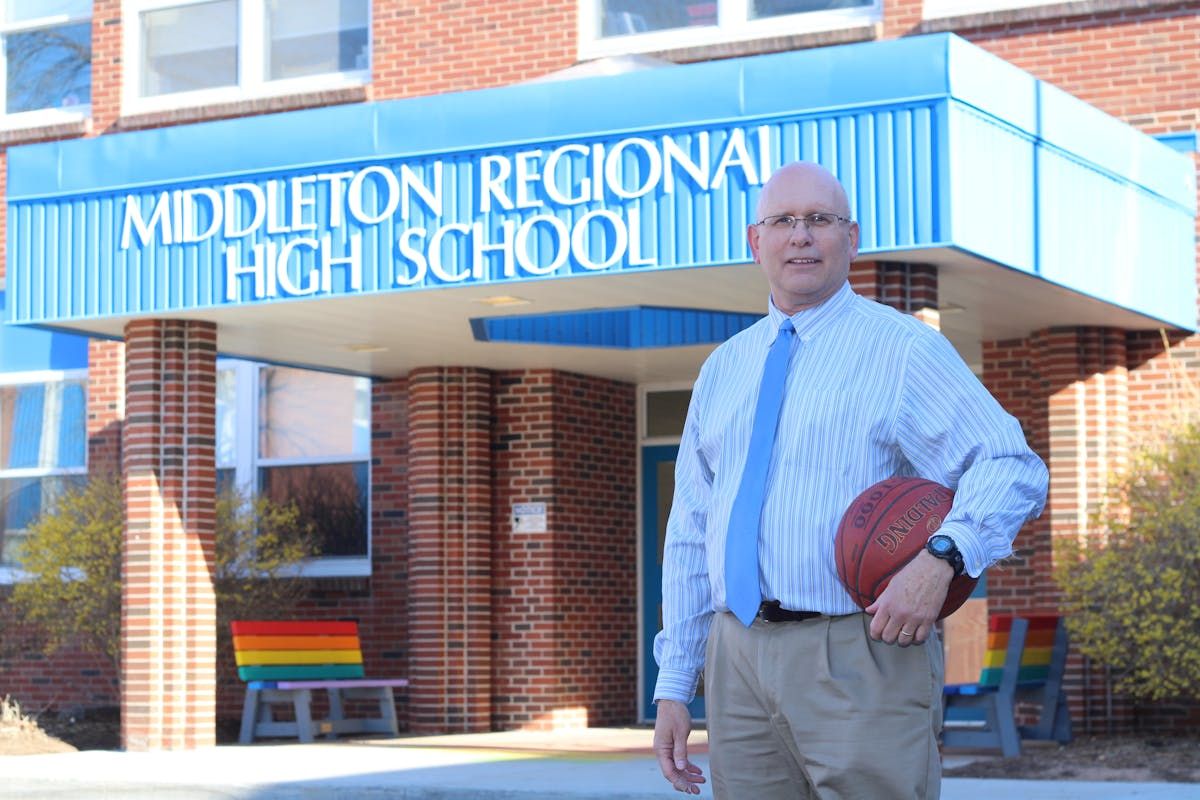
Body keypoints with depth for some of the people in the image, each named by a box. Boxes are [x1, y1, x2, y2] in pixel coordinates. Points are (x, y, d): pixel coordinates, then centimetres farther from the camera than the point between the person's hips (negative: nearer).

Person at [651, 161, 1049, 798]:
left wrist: (942, 555, -27)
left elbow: (1012, 466, -8)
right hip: (738, 663, 5)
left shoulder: (903, 350, 1)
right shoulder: (722, 369, 17)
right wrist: (674, 685, 11)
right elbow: (689, 537, 17)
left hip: (860, 660, -5)